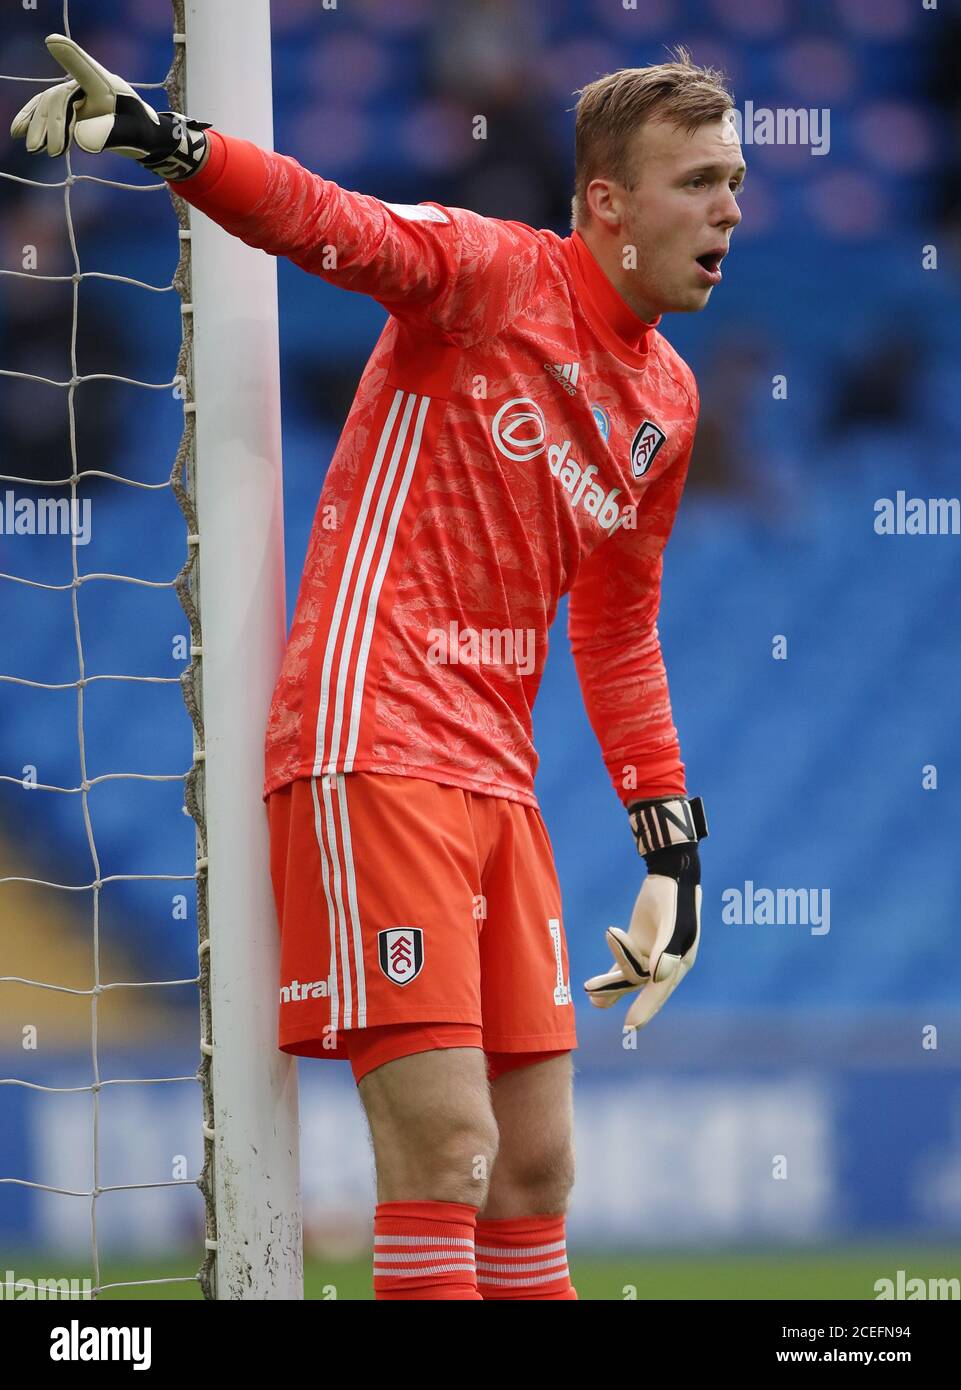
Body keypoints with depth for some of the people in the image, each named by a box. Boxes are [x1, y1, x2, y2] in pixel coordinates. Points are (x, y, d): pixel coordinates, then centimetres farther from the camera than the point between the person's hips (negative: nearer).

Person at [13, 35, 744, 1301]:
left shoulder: (665, 400, 16)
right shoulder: (496, 273, -4)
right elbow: (332, 225, -21)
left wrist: (671, 845, 20)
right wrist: (164, 140, -39)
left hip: (496, 772, 8)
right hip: (375, 747, -8)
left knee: (535, 1169, 7)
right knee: (447, 1148, -14)